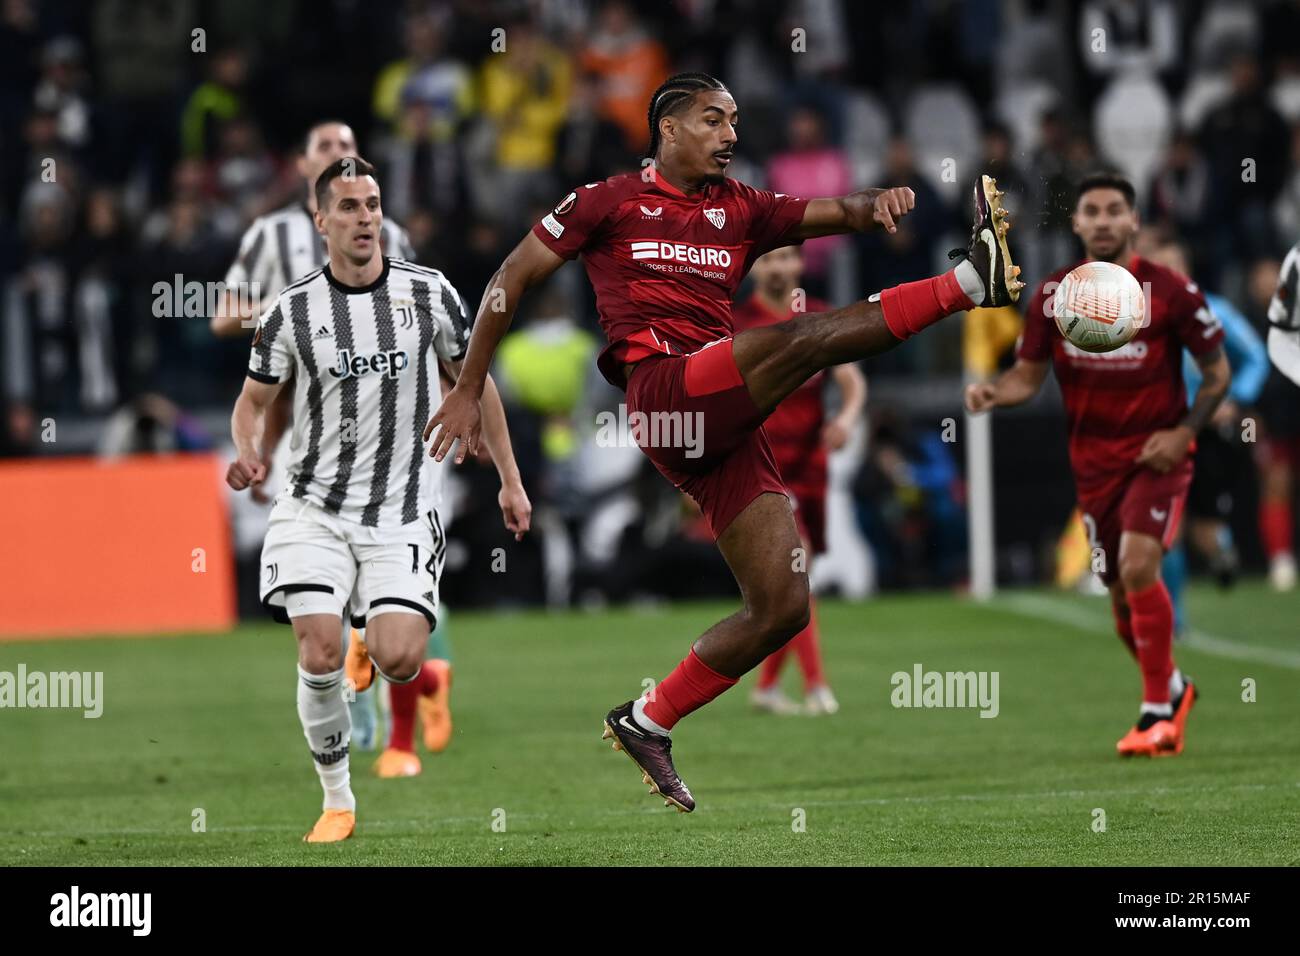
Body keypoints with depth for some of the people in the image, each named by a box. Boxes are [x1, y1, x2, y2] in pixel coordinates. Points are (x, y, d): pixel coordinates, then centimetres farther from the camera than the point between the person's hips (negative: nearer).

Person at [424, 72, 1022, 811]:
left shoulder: (741, 210, 22)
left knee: (783, 608, -2)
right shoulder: (610, 201, 10)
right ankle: (971, 282, -39)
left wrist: (878, 204, -14)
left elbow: (837, 214, 11)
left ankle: (647, 723, 10)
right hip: (664, 393, -6)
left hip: (727, 429, 6)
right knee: (803, 337, -30)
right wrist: (468, 391, 10)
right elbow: (512, 280, 13)